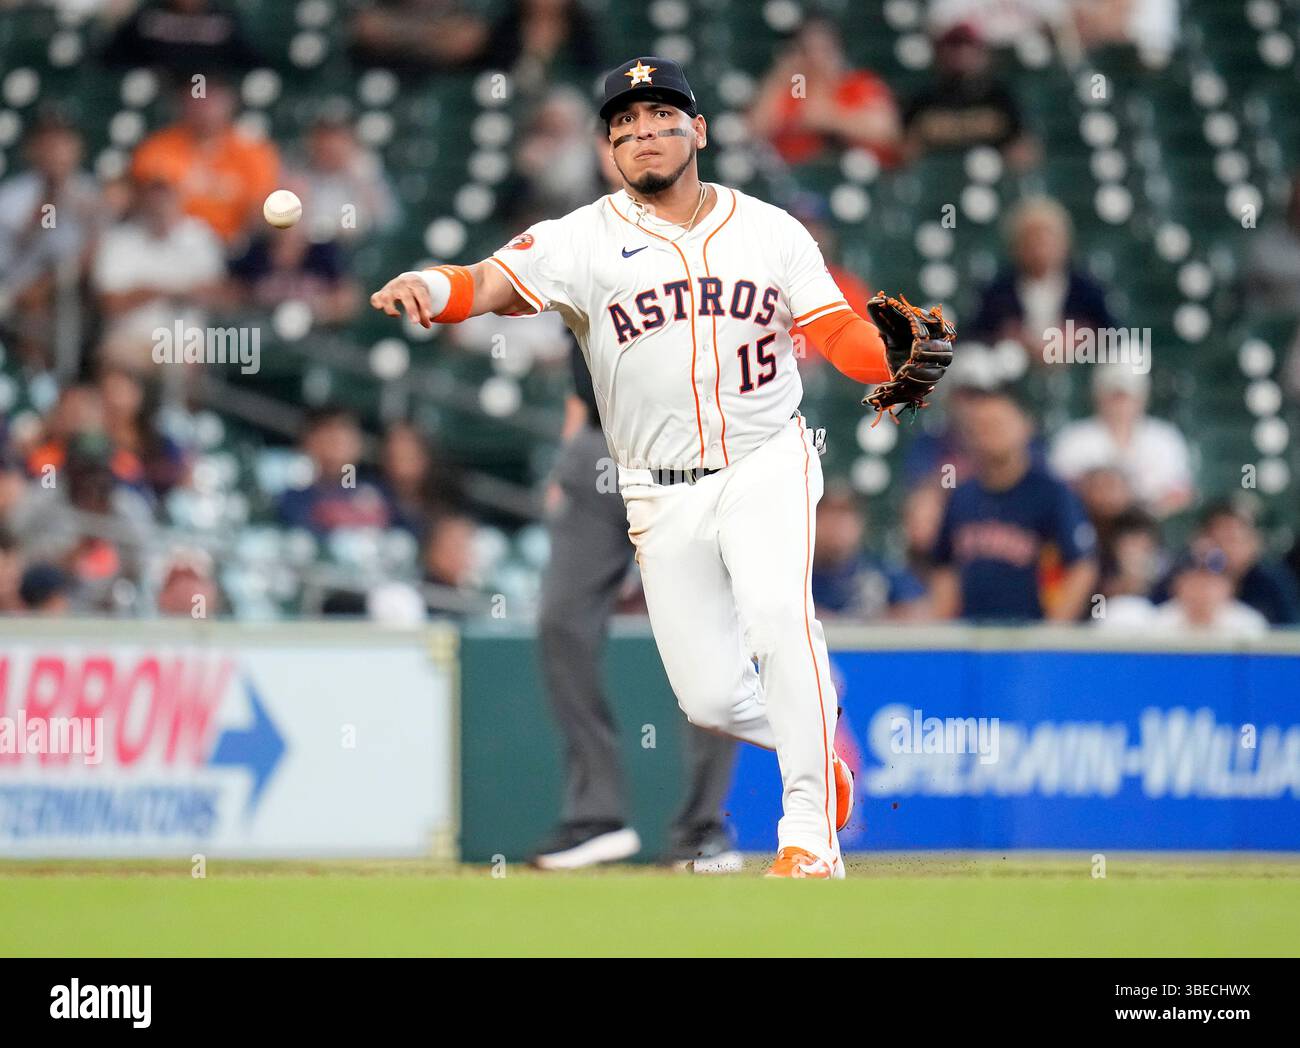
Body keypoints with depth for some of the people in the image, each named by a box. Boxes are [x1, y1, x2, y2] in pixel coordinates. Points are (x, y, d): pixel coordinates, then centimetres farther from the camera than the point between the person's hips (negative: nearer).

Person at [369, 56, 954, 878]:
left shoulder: (770, 230, 3)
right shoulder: (585, 240, -3)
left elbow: (842, 335, -2)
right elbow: (489, 283, -18)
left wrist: (897, 356, -25)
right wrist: (430, 287, -41)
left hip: (767, 465, -1)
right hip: (662, 494, 1)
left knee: (776, 612, -28)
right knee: (711, 697, 1)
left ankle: (811, 834, -24)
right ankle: (817, 744, 35)